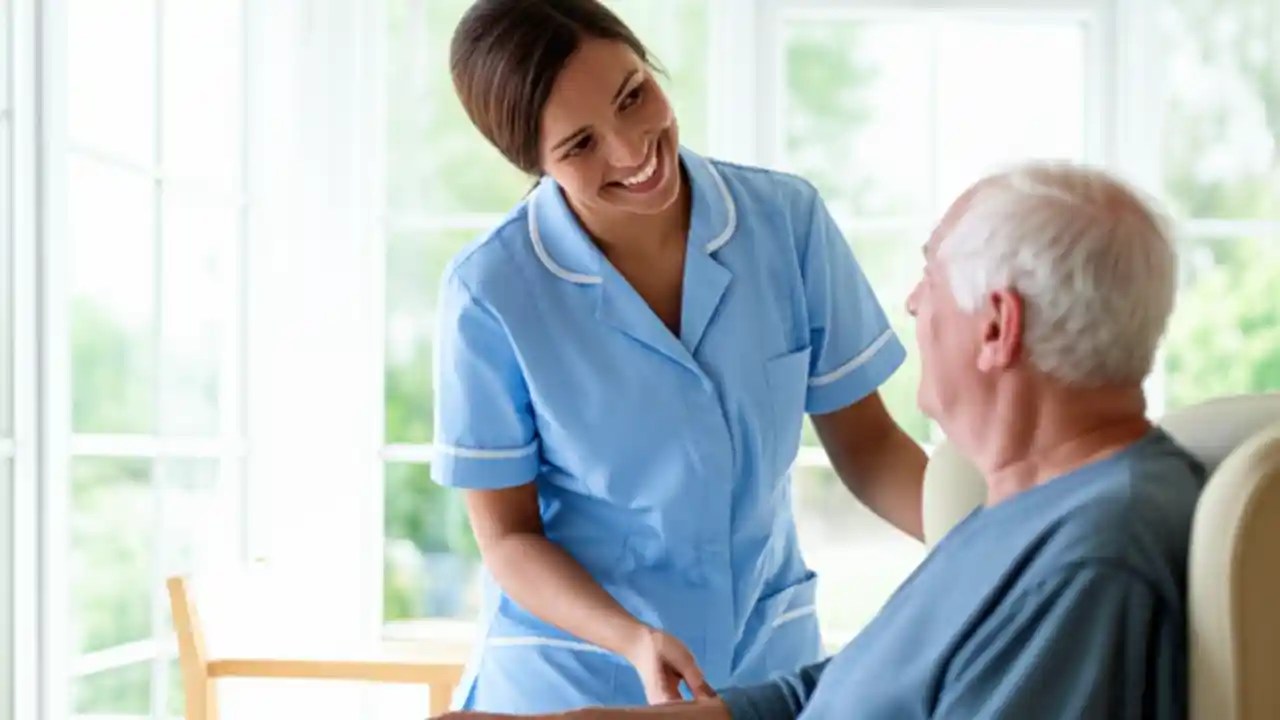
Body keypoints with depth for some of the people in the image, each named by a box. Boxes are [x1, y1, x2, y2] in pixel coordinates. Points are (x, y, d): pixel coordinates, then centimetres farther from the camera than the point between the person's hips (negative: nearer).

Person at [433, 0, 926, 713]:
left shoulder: (788, 219, -11)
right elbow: (509, 537, -10)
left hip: (770, 657, 3)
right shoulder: (490, 292, -18)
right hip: (573, 675, -3)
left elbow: (865, 443, -2)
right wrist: (635, 641, -25)